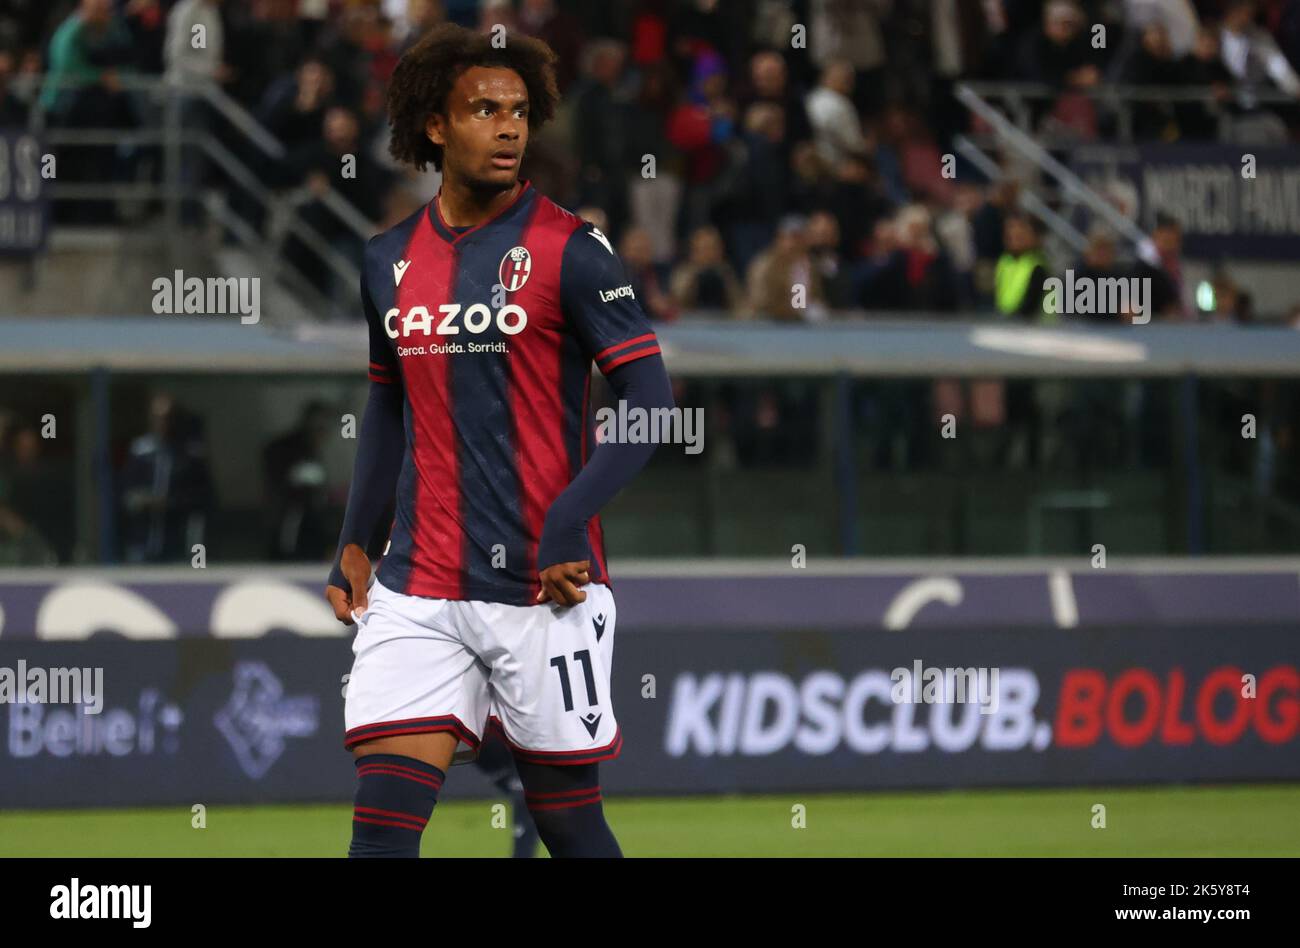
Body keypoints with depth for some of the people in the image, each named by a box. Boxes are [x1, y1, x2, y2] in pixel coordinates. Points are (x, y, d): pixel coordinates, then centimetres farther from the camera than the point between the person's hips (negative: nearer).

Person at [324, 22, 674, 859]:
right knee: (382, 823, -7)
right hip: (417, 592, 4)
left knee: (568, 821, 4)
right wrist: (355, 542, 16)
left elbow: (653, 403, -10)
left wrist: (567, 522, -19)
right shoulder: (390, 261, 10)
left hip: (545, 588, -4)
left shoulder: (570, 250, -6)